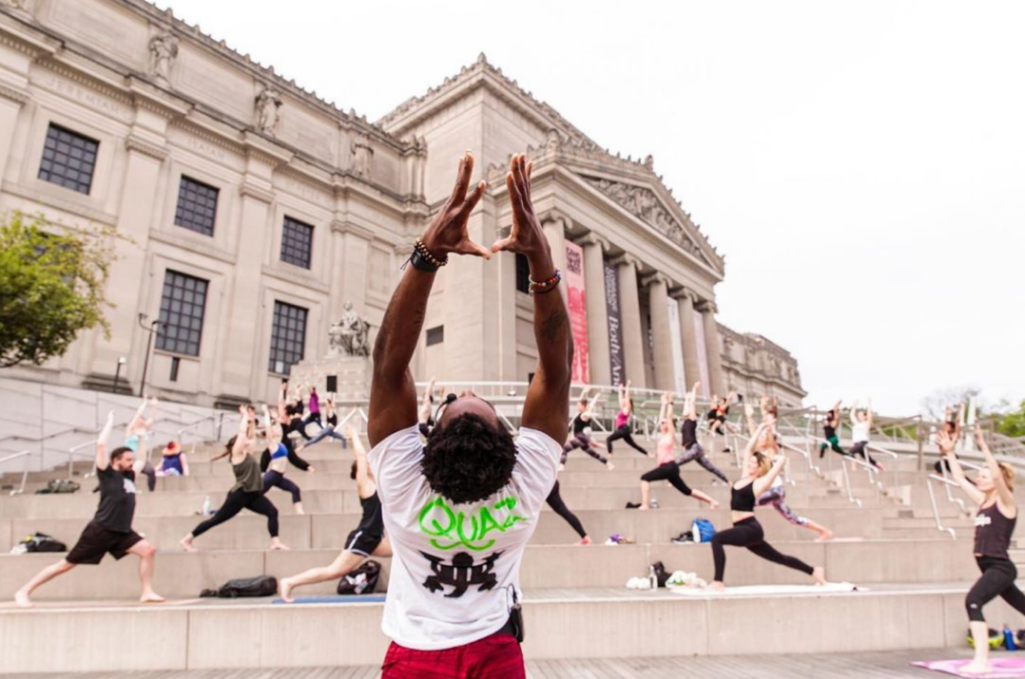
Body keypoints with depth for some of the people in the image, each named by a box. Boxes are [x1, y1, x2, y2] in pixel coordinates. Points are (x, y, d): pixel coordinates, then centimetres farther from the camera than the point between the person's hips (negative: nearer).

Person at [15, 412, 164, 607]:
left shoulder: (129, 476, 13)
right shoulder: (107, 474, -5)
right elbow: (101, 445, -16)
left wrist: (142, 437, 30)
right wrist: (110, 421, -6)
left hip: (122, 531, 6)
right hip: (101, 530, -6)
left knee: (148, 550, -9)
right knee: (67, 563, 3)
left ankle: (147, 593, -4)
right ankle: (24, 591, 20)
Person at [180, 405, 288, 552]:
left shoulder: (247, 454, 15)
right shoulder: (237, 454, -5)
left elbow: (249, 435, 17)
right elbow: (242, 432, -7)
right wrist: (245, 415, 4)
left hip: (253, 494, 8)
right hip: (240, 494, -8)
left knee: (272, 512, -7)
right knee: (217, 519, 1)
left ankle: (275, 542, -12)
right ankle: (187, 539, 15)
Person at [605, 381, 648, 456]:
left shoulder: (627, 409, -4)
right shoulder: (623, 409, 17)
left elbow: (627, 397, -7)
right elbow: (621, 398, 27)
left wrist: (627, 386, -3)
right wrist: (620, 390, 35)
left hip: (624, 429, -10)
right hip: (623, 430, 10)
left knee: (608, 439, -17)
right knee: (634, 445, 12)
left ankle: (610, 454, -27)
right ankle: (648, 454, 14)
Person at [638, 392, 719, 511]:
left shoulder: (670, 435, -3)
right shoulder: (664, 435, 17)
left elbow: (669, 417, -7)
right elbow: (661, 418, 21)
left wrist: (670, 403, -2)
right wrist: (664, 404, 25)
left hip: (669, 467, -10)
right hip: (668, 467, 10)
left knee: (645, 478, -16)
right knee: (686, 491, 13)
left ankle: (645, 505, -21)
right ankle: (712, 501, 16)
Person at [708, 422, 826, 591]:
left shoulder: (760, 483, -8)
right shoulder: (745, 477, 11)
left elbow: (782, 459, -13)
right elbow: (749, 448, 14)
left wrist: (771, 460, 8)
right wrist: (760, 430, 17)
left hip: (751, 529, -8)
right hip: (745, 530, 8)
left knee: (716, 538, -26)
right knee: (779, 558, 20)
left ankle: (718, 582, -26)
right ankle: (814, 571, 34)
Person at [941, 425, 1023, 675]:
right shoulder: (983, 501, 9)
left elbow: (998, 474, -26)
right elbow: (960, 479, 14)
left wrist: (983, 444, -30)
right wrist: (949, 453, 11)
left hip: (1001, 568, -9)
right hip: (990, 568, 9)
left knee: (973, 602, -19)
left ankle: (982, 661, -18)